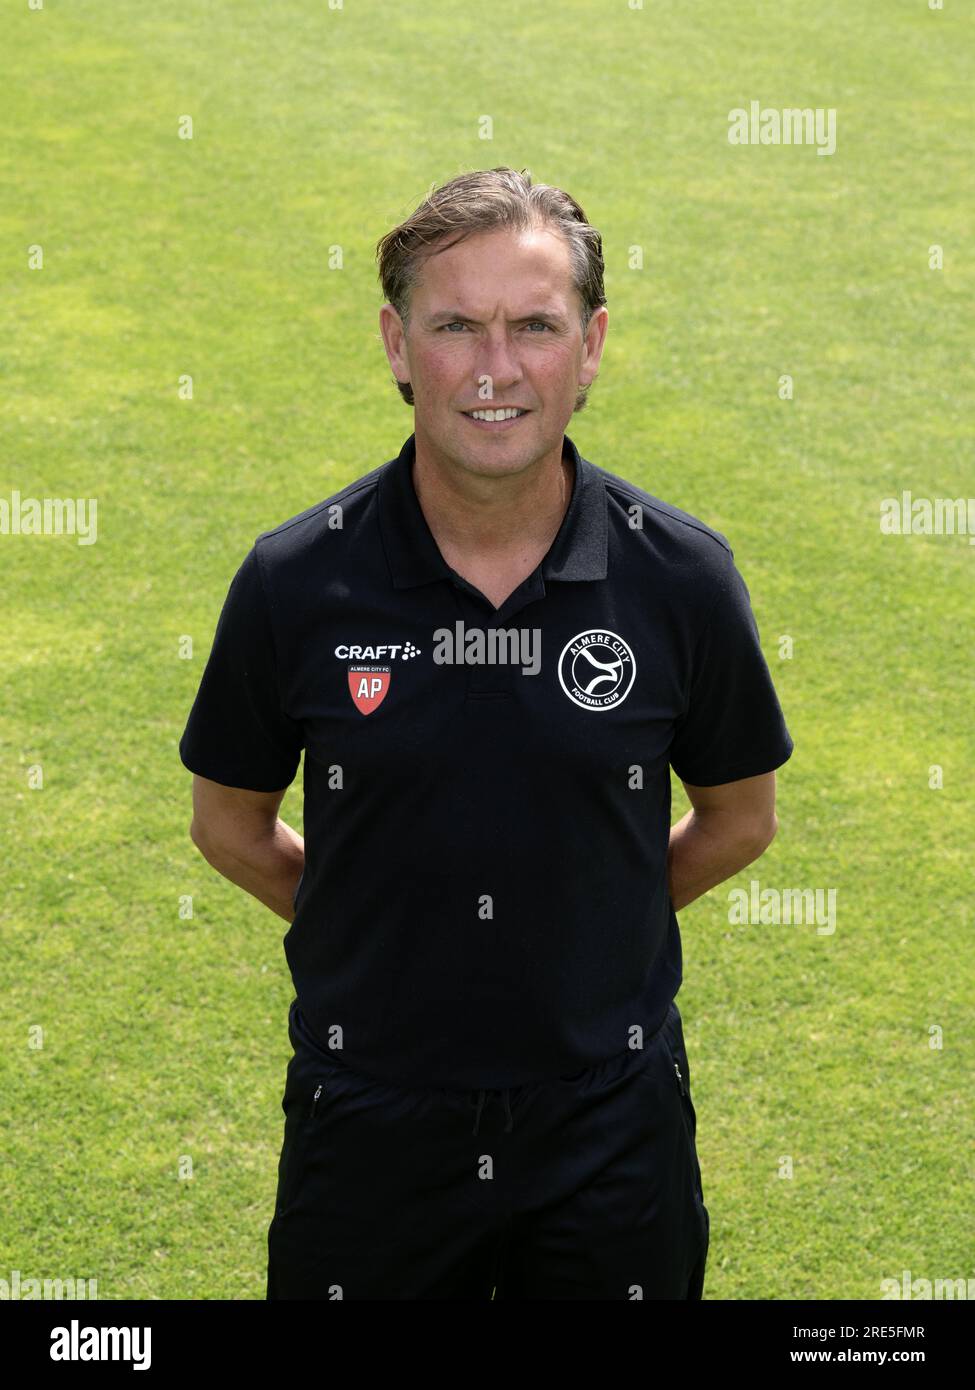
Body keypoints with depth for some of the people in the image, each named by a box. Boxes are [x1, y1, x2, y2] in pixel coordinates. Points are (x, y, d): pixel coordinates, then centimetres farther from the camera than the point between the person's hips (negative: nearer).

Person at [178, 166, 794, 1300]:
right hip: (368, 1112, 0)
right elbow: (230, 824, 6)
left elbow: (739, 819, 8)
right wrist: (387, 934, 8)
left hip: (611, 1118, 0)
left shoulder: (683, 576, -8)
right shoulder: (294, 581, -9)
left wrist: (585, 926, 8)